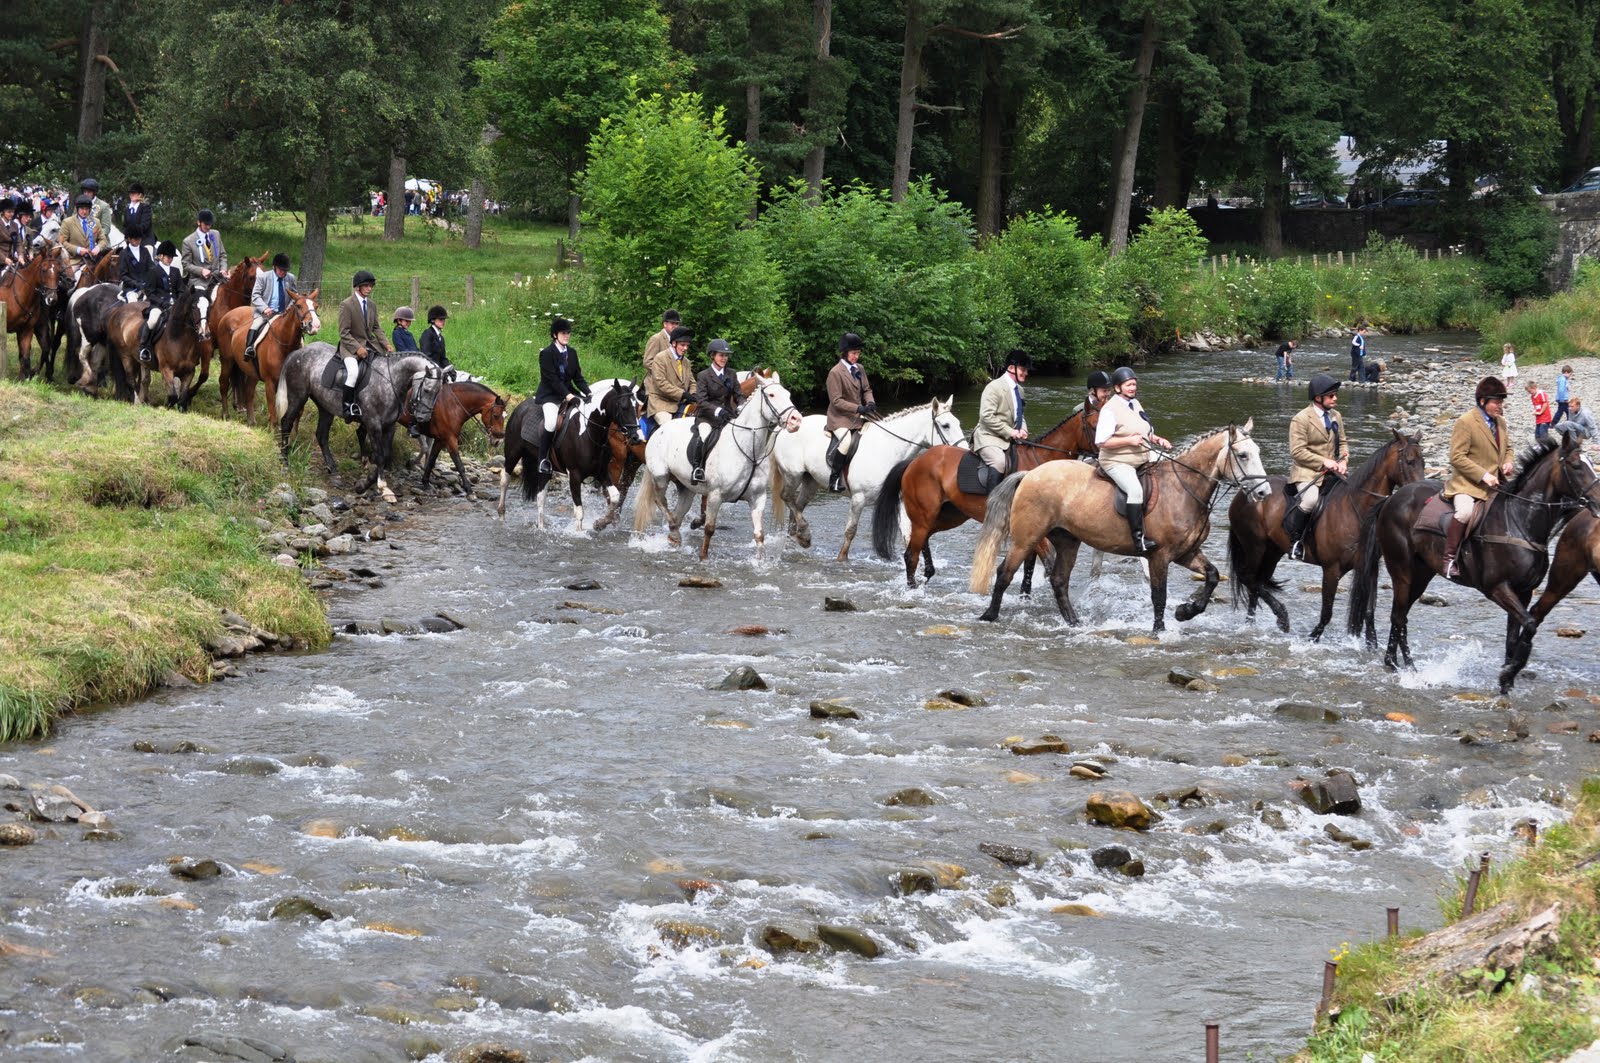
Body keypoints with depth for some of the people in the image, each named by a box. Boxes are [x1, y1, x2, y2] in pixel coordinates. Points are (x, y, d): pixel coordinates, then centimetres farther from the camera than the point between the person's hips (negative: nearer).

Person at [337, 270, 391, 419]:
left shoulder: (371, 305, 11)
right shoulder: (346, 305, -10)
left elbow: (376, 328, 14)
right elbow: (344, 333, -13)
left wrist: (386, 344, -3)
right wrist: (358, 348, -22)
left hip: (370, 344, 7)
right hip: (351, 346, -7)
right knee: (353, 371, -33)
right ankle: (349, 406, -21)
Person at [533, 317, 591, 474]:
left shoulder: (572, 353, 11)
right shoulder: (547, 353, -10)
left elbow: (578, 377, 10)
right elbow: (552, 379, -17)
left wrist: (588, 393, -6)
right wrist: (568, 395, -25)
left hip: (568, 392, 7)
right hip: (549, 395, -7)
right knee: (551, 422, -31)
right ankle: (542, 459, -20)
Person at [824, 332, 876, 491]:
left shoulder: (859, 369, 11)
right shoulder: (835, 372, -11)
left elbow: (867, 389, 18)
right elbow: (836, 401, -14)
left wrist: (870, 403, -5)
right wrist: (859, 408, -22)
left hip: (858, 417, 7)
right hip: (840, 417, -7)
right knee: (846, 440, -33)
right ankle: (834, 478, -23)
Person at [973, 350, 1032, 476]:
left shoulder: (1019, 390, 14)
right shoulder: (994, 387, -12)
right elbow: (987, 416, -20)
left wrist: (1023, 429, 2)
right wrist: (1009, 432, -19)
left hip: (1010, 439, 9)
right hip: (989, 437, -9)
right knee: (1000, 462, -33)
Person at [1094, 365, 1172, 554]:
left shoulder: (1135, 404, 13)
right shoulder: (1110, 409, -12)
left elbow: (1146, 432, 25)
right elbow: (1101, 441, -18)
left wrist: (1158, 440, 4)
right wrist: (1129, 441, -21)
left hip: (1142, 459, 9)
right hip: (1117, 462, -9)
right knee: (1135, 489, -31)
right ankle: (1139, 538, -35)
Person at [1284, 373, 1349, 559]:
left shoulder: (1336, 416, 14)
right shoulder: (1301, 419, -9)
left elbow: (1342, 442, 20)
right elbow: (1297, 451, -14)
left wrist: (1343, 461, -1)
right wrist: (1323, 462, -18)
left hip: (1331, 472, 7)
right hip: (1307, 472, -7)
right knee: (1311, 499, -34)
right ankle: (1294, 540, -15)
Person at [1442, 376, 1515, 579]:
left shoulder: (1501, 421, 12)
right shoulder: (1465, 422, -12)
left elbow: (1507, 447, 26)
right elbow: (1457, 457, -16)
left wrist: (1507, 462, 1)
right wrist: (1483, 475, -22)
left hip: (1495, 482, 8)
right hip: (1467, 484, -8)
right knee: (1465, 511, -34)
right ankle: (1449, 558, -26)